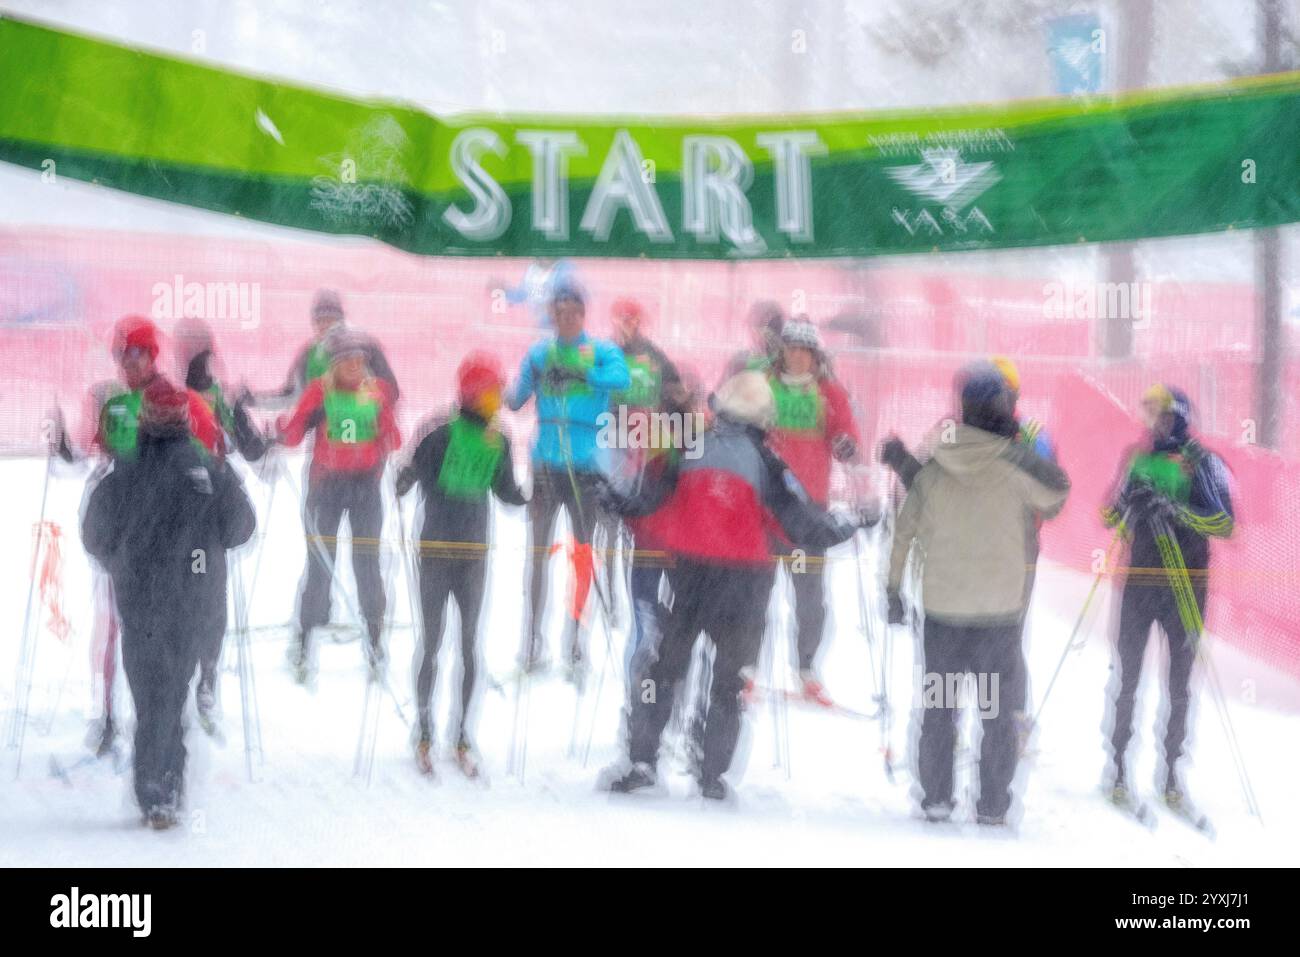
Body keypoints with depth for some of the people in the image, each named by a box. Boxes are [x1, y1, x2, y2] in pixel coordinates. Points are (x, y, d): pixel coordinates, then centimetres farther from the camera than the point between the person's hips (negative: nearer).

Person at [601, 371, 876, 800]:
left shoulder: (692, 448, 2)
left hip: (686, 572, 2)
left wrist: (615, 500, 29)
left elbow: (652, 496, 11)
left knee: (663, 668, 14)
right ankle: (713, 775, 10)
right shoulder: (763, 459, -4)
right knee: (730, 679, 11)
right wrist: (852, 525, 11)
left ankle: (641, 761, 9)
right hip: (741, 578, -2)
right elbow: (802, 522, -3)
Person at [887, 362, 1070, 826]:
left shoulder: (931, 471, -1)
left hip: (941, 609, 2)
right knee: (999, 713, 8)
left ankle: (935, 799, 15)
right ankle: (992, 805, 9)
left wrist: (893, 590, 12)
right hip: (1001, 612, -2)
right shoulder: (1015, 467, -11)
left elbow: (904, 532, 3)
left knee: (938, 709, 13)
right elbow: (1055, 501, 5)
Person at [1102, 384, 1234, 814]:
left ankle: (1171, 769, 12)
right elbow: (1111, 516, 11)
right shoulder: (1138, 458, 9)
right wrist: (1128, 501, -11)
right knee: (1127, 679, 3)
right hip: (1139, 581, 2)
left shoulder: (1203, 461, -2)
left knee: (1179, 685, 5)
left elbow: (1224, 523, -13)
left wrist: (1172, 508, -24)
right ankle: (1118, 762, 11)